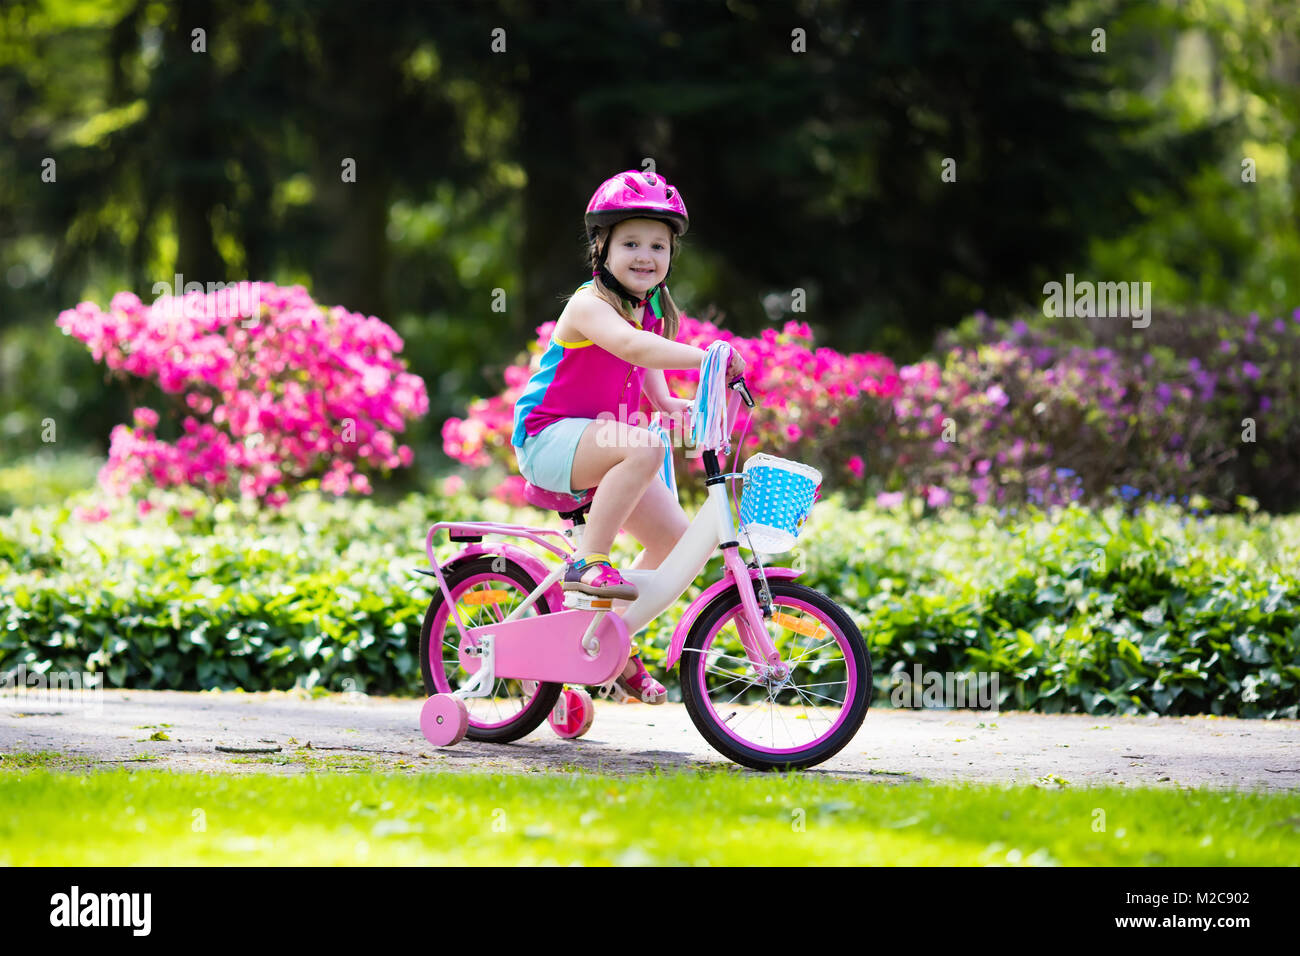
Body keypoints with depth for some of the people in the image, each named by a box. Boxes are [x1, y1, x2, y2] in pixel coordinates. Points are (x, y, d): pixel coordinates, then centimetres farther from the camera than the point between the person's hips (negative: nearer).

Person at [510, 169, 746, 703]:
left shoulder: (652, 309, 9)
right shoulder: (590, 305, -18)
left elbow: (647, 372, 17)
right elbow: (633, 347, -38)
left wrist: (670, 404, -6)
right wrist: (706, 357, -47)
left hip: (599, 447, 9)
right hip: (548, 438, -9)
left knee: (674, 533, -2)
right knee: (644, 448, -36)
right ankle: (587, 561, -27)